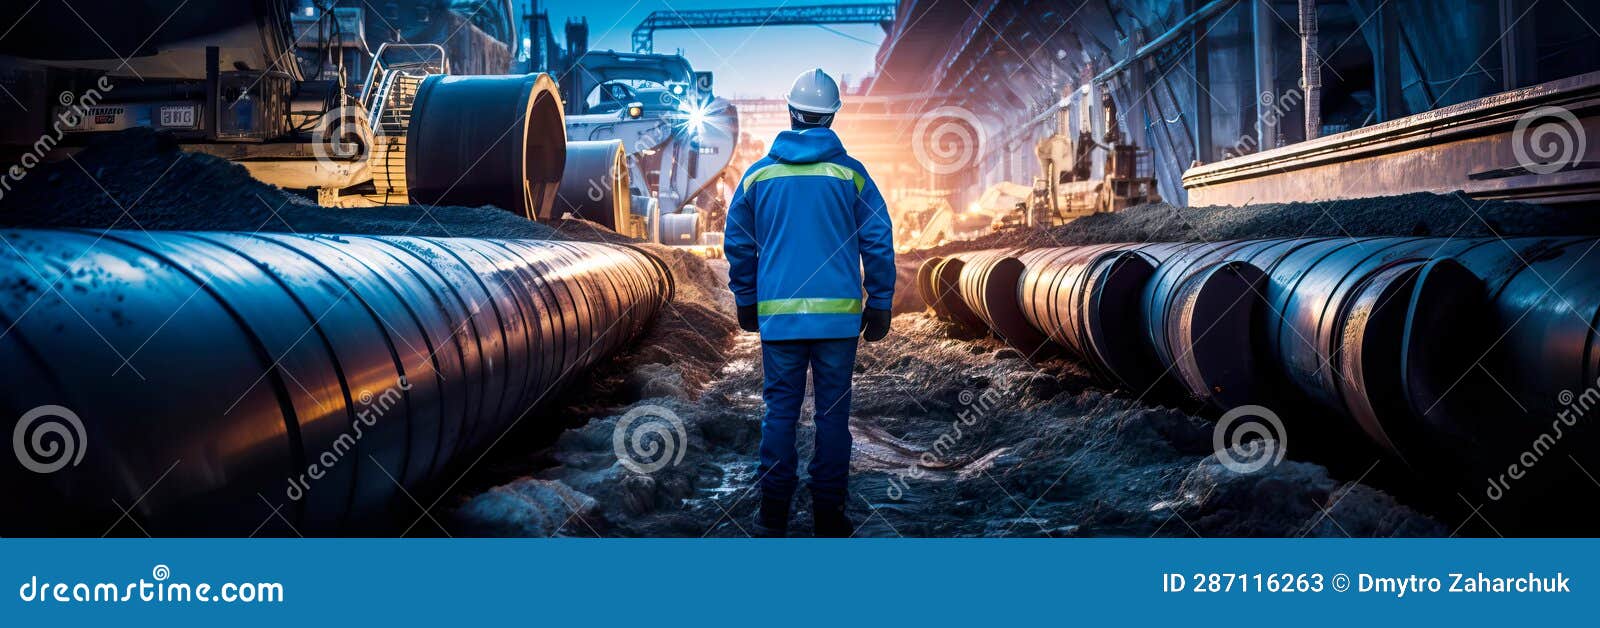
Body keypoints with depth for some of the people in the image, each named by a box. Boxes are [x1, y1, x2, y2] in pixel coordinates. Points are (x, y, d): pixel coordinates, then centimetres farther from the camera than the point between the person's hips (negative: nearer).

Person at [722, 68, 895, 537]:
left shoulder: (757, 174, 4)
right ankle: (828, 512, 9)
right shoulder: (850, 174, -1)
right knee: (833, 411, 5)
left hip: (778, 315, 1)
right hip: (838, 314, -1)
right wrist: (880, 304, 8)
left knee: (780, 410, 8)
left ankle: (773, 512, 9)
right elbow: (879, 243, -1)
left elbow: (737, 245, 11)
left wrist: (745, 300, 23)